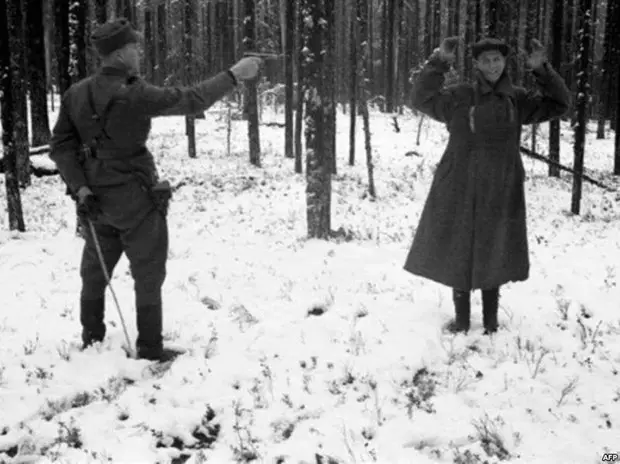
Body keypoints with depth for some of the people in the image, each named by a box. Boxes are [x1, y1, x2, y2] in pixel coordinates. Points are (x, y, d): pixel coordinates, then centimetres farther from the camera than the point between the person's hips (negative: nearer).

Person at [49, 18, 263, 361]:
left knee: (95, 272, 20)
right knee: (148, 275, 7)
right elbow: (193, 100, -18)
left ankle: (91, 340, 33)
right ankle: (150, 348, 16)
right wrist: (234, 75, -9)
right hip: (136, 199, -7)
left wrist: (80, 187, -4)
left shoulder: (76, 94, -1)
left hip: (96, 200, 7)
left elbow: (61, 145, -1)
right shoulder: (135, 96, -22)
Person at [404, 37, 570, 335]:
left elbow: (558, 104, 3)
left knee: (493, 255, 9)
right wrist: (439, 63, -19)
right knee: (458, 253, 5)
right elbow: (422, 100, -9)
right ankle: (462, 319, 21)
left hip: (500, 192, 1)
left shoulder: (517, 99, 5)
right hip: (460, 189, -1)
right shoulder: (459, 96, -1)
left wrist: (542, 70, -10)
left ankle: (490, 321, 24)